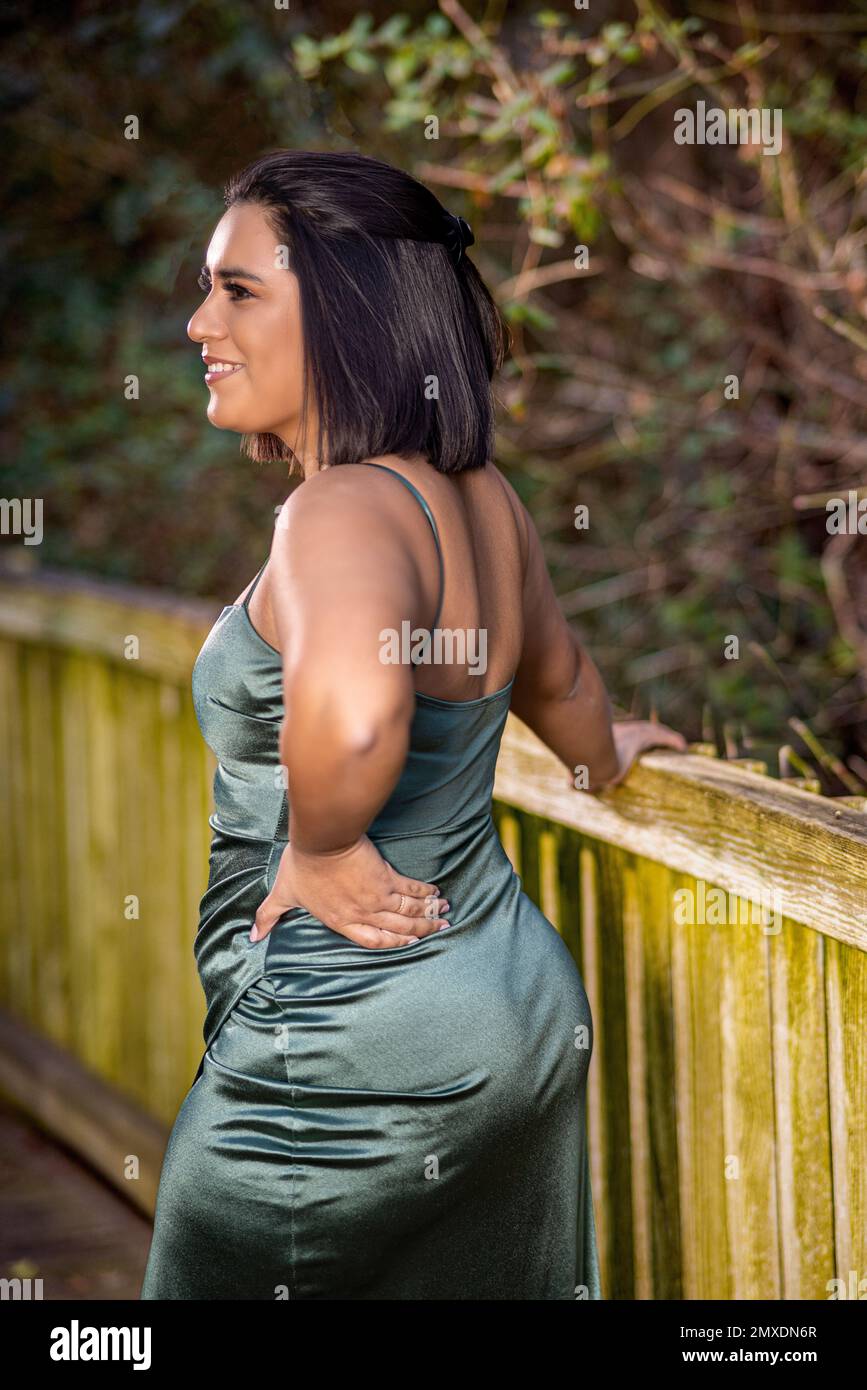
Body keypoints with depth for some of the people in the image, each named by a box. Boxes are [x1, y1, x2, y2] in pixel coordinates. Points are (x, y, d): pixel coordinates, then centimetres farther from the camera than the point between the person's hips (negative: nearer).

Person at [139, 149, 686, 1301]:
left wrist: (321, 853, -25)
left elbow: (348, 711, -44)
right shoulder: (482, 497, 4)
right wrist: (600, 758, 45)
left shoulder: (344, 512, -22)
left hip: (350, 1056, -8)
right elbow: (555, 666, 25)